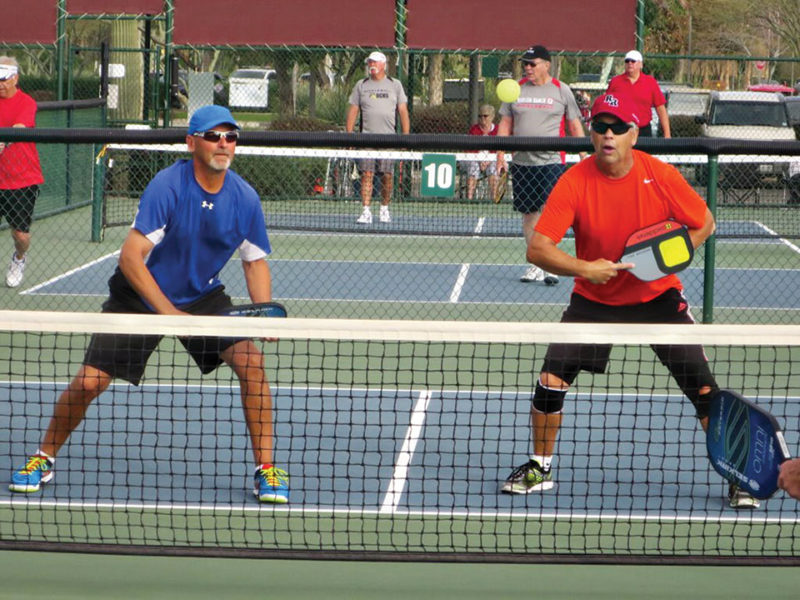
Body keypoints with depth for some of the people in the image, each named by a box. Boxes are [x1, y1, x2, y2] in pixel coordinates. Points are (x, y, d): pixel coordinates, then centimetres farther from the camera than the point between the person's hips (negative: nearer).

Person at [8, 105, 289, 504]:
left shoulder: (245, 198, -10)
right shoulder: (167, 187, -24)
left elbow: (255, 261, 3)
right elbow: (130, 257, -27)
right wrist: (168, 312, -33)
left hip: (203, 297, 3)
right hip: (140, 295, -3)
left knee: (251, 361, -20)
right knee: (88, 382, -9)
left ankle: (266, 469, -6)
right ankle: (44, 459, 18)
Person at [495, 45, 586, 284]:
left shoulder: (561, 90, 2)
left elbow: (575, 125, 7)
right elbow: (505, 124, 14)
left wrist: (584, 157, 2)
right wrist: (501, 155, 6)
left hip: (551, 161, -4)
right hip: (521, 163, 4)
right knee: (528, 213, 7)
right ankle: (535, 264, 16)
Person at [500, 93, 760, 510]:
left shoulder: (661, 176, -15)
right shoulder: (574, 183, -17)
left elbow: (704, 224, -1)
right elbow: (538, 249, -21)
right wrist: (585, 268, -35)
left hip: (659, 296, 0)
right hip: (594, 300, 0)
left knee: (704, 389, -7)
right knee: (551, 380, -11)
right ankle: (539, 468, 14)